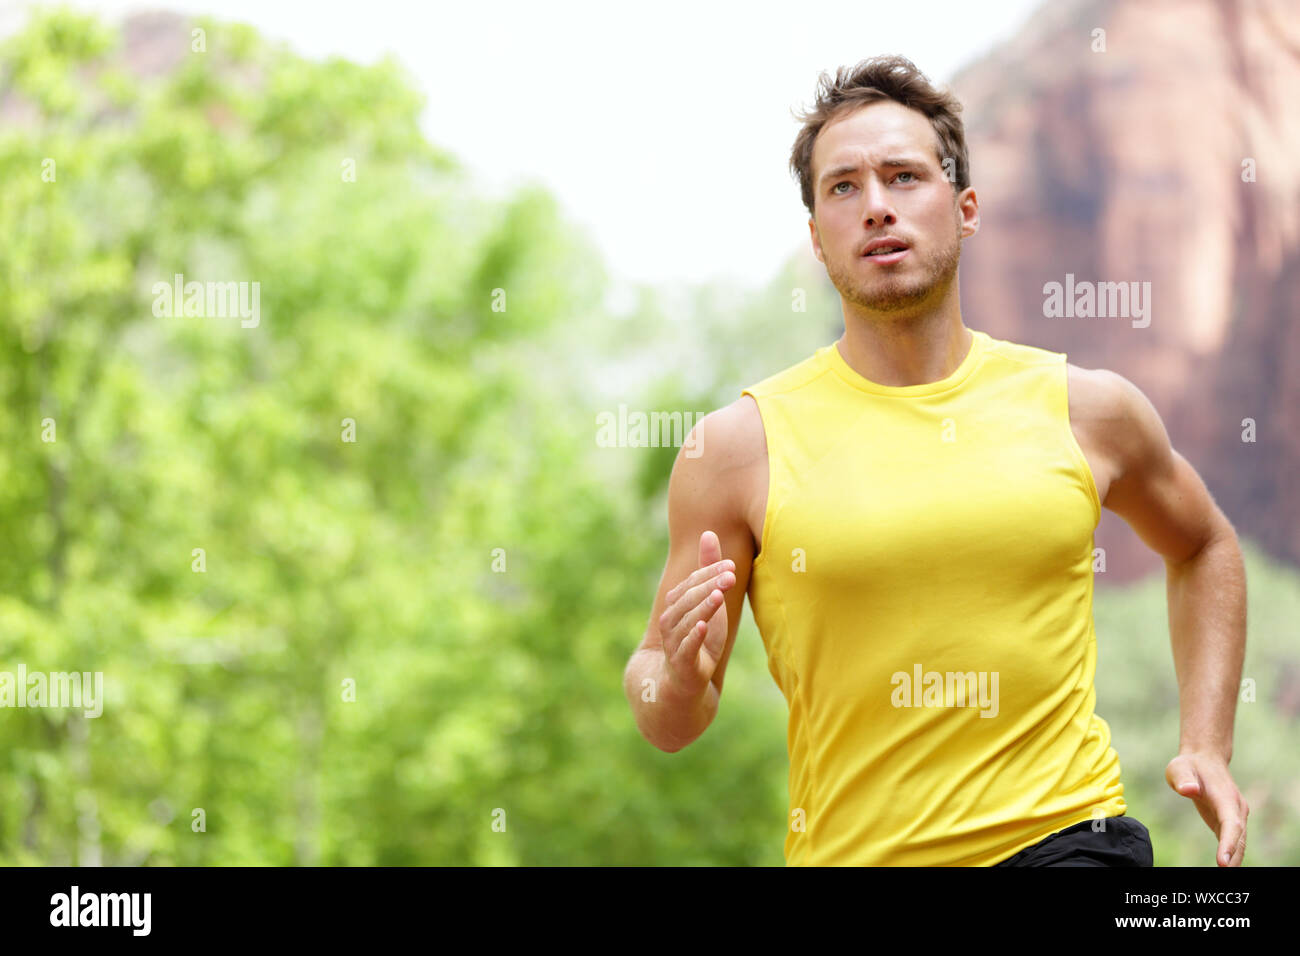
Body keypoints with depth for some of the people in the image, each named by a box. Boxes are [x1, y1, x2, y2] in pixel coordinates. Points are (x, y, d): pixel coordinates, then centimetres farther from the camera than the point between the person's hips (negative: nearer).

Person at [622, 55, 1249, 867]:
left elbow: (1205, 548, 27)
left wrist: (1208, 747, 17)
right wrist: (679, 681, -17)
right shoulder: (742, 446, -1)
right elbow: (669, 725, 6)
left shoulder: (1086, 409, 6)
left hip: (1061, 831, 0)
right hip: (849, 848, 0)